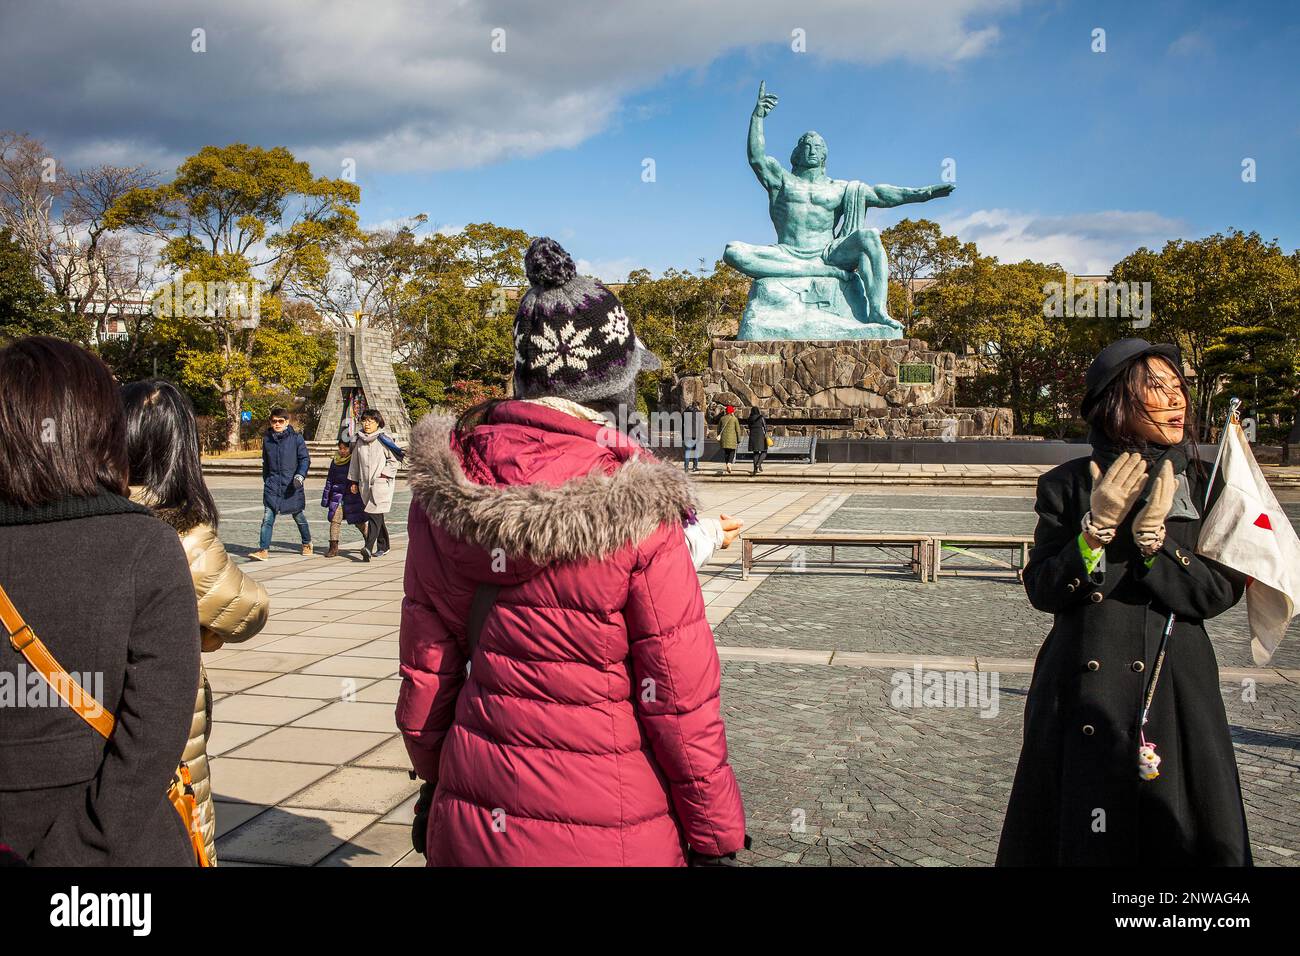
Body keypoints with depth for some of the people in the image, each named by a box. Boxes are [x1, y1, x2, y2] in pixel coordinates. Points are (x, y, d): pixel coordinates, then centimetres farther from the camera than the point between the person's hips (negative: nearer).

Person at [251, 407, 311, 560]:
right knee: (267, 518, -8)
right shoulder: (267, 439, 8)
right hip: (272, 485, 2)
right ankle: (263, 549, -9)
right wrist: (266, 480, 20)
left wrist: (300, 475, -17)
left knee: (298, 516, 13)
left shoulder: (296, 438, -3)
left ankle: (307, 543, 33)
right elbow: (265, 463, 20)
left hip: (292, 485, -2)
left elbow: (305, 459, -2)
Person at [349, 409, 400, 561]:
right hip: (365, 484, 6)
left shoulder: (383, 440, -5)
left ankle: (368, 547, -24)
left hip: (381, 483, -6)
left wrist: (383, 474, -9)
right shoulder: (359, 441, 12)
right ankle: (383, 546, 23)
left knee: (374, 514, -16)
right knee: (377, 517, 12)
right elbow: (355, 462, 19)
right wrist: (354, 481, 18)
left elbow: (394, 459, -2)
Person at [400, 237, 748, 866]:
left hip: (472, 818, 4)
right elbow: (679, 696, -14)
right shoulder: (635, 508, -19)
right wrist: (716, 837, -1)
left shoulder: (442, 486, -7)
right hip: (604, 829, -3)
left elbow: (426, 659, 2)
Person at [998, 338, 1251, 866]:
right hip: (1083, 689, -1)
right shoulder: (1067, 484, -2)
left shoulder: (1204, 485, 3)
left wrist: (1155, 543, -19)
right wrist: (1096, 529, -19)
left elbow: (1221, 592, -5)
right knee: (1085, 840, 8)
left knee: (1188, 838, 7)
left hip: (1175, 692, 1)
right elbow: (1041, 590, -7)